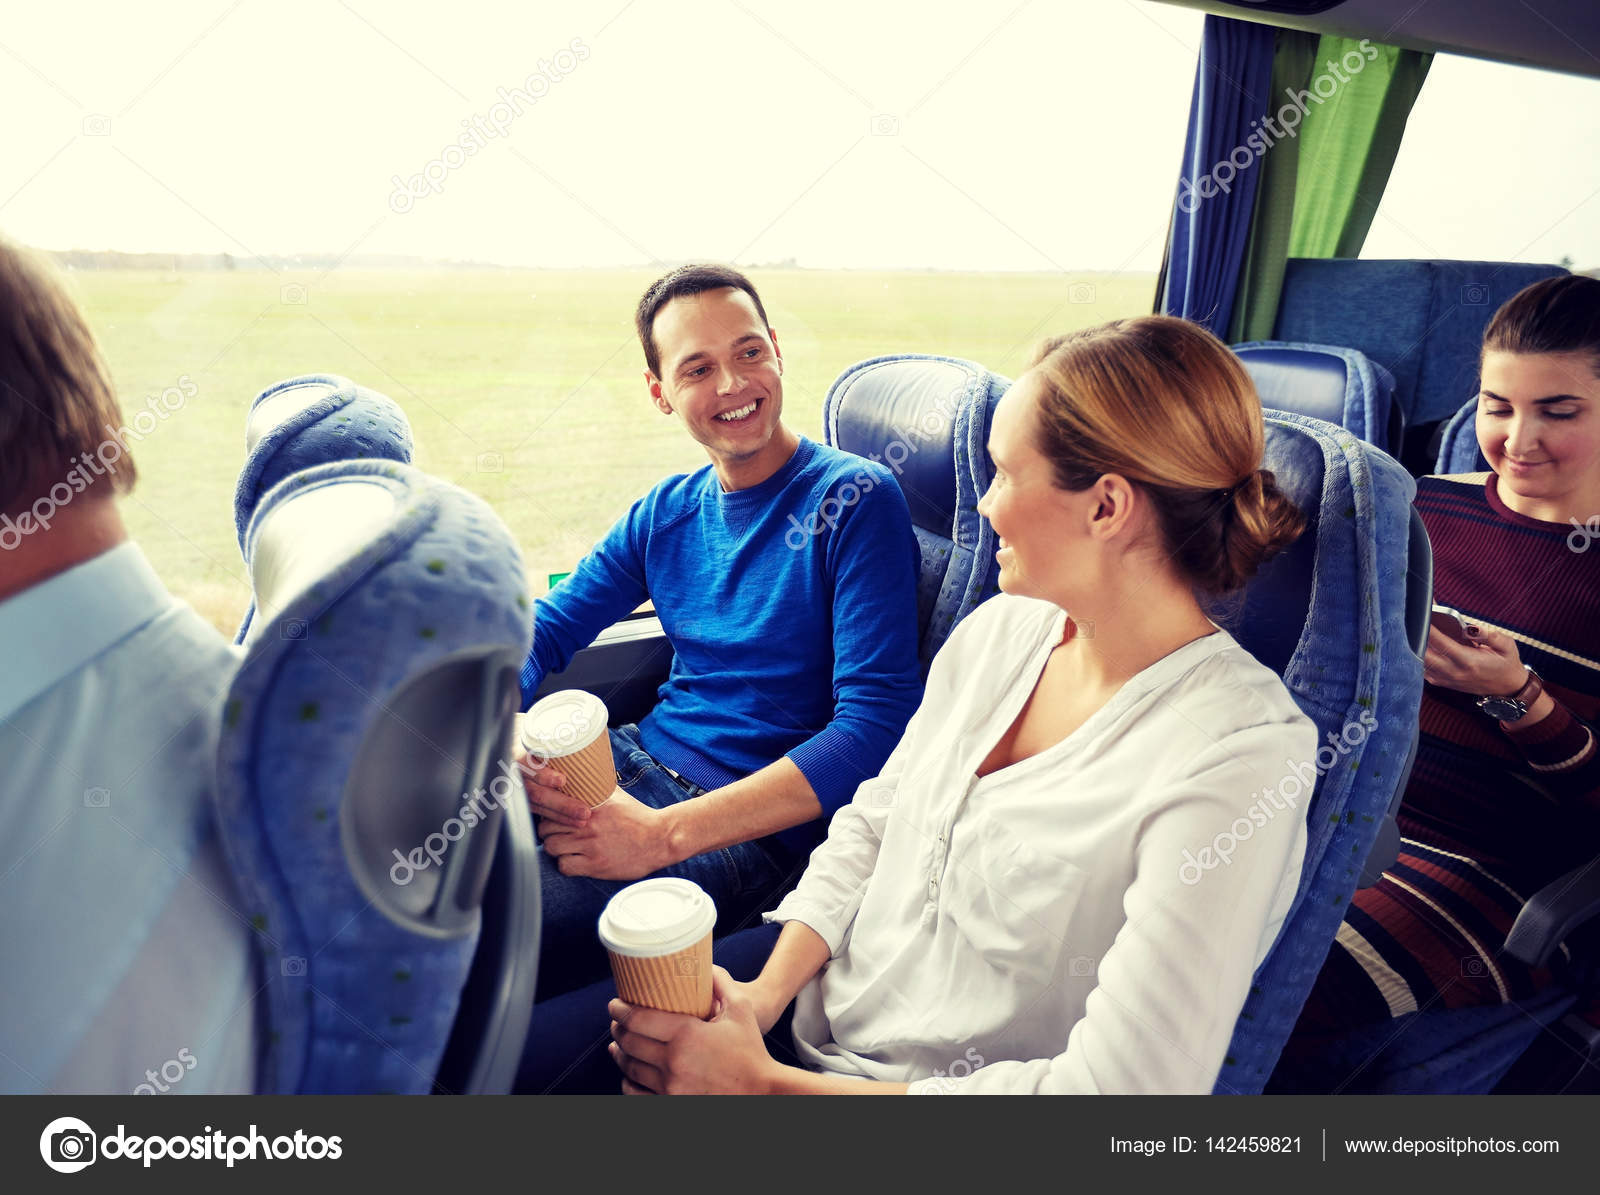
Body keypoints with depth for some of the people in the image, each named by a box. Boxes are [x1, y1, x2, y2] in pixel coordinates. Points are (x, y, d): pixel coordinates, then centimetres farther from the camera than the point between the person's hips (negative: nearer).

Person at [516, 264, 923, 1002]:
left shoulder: (857, 499, -10)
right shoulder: (667, 512, 9)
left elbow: (875, 726, -19)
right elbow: (544, 631, 11)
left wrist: (665, 832, -25)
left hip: (750, 827, -6)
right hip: (635, 764, 6)